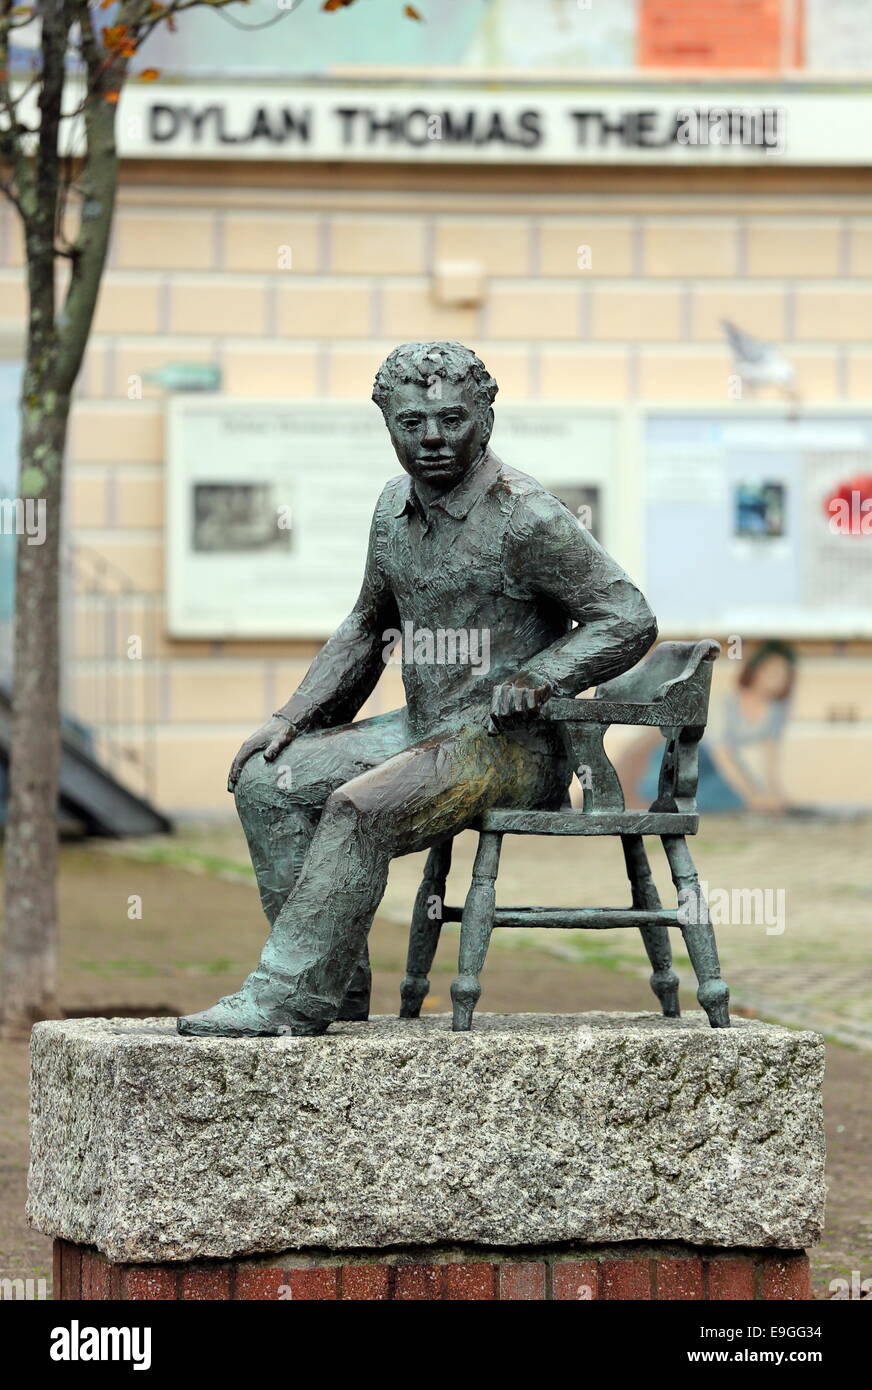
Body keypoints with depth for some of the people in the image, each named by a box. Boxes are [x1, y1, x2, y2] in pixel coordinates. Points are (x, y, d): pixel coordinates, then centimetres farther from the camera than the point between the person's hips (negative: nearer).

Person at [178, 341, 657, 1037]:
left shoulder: (525, 516, -15)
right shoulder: (397, 504, 9)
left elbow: (629, 619, -15)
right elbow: (367, 627, 22)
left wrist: (538, 675, -26)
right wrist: (290, 718, 14)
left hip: (512, 745, -9)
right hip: (425, 726, 9)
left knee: (360, 809, -29)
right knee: (266, 779, -3)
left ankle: (289, 998, -24)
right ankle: (337, 983, -4)